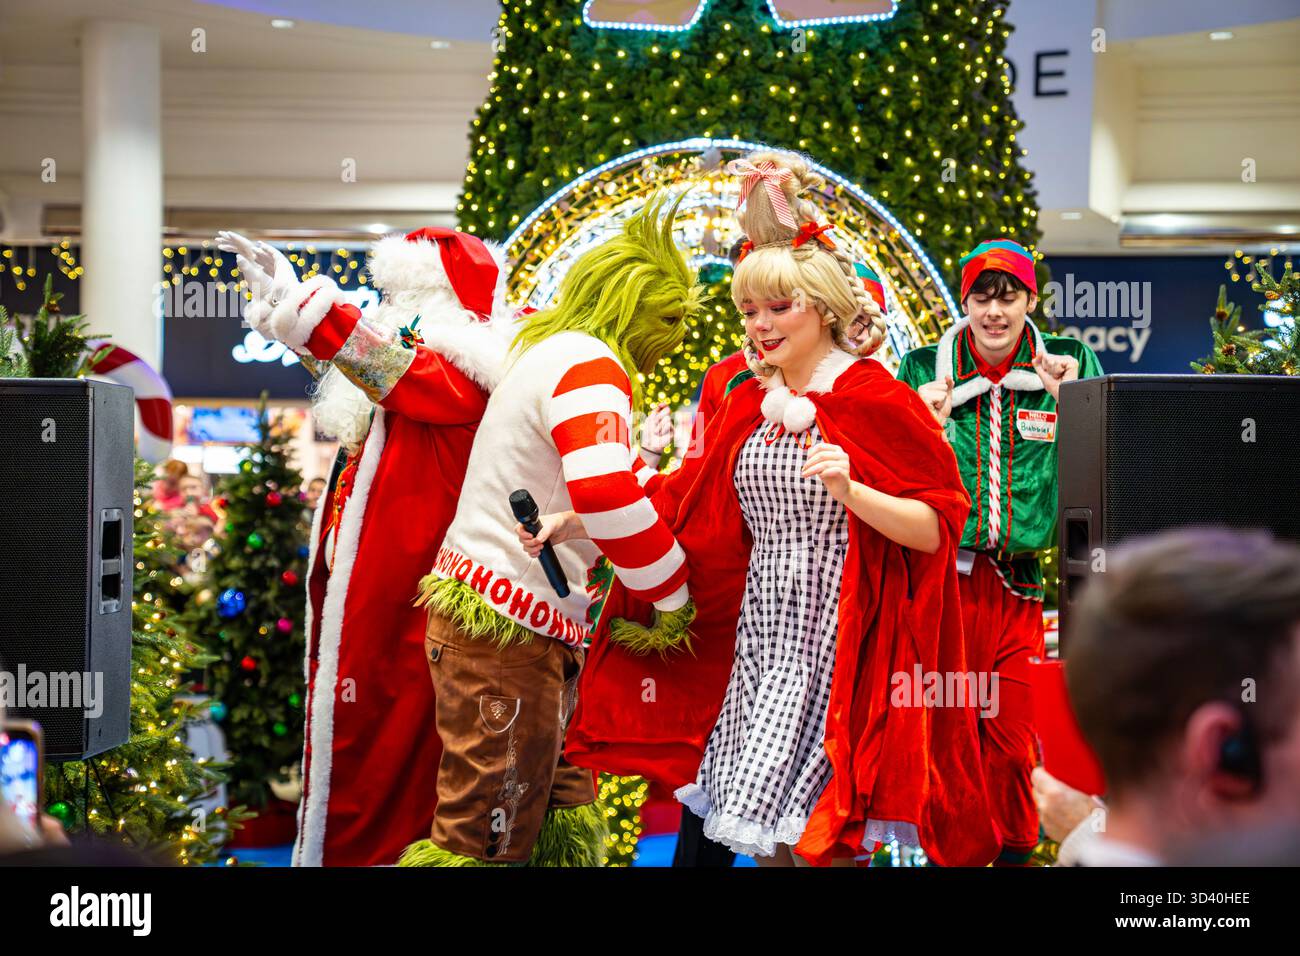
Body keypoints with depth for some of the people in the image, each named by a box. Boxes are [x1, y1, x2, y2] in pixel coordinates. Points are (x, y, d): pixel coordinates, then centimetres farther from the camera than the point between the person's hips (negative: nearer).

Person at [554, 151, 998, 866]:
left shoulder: (875, 400, -8)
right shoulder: (748, 404, 12)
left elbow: (936, 528, -11)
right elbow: (679, 506, 15)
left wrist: (851, 492, -26)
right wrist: (571, 522, 9)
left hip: (835, 639, -6)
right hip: (760, 635, 7)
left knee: (813, 835, -8)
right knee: (763, 832, 8)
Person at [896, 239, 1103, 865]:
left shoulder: (1070, 365, 4)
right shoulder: (925, 371, 4)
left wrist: (1068, 404, -15)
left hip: (1025, 583, 0)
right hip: (944, 573, 0)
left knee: (1014, 738, 3)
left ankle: (1015, 851, 21)